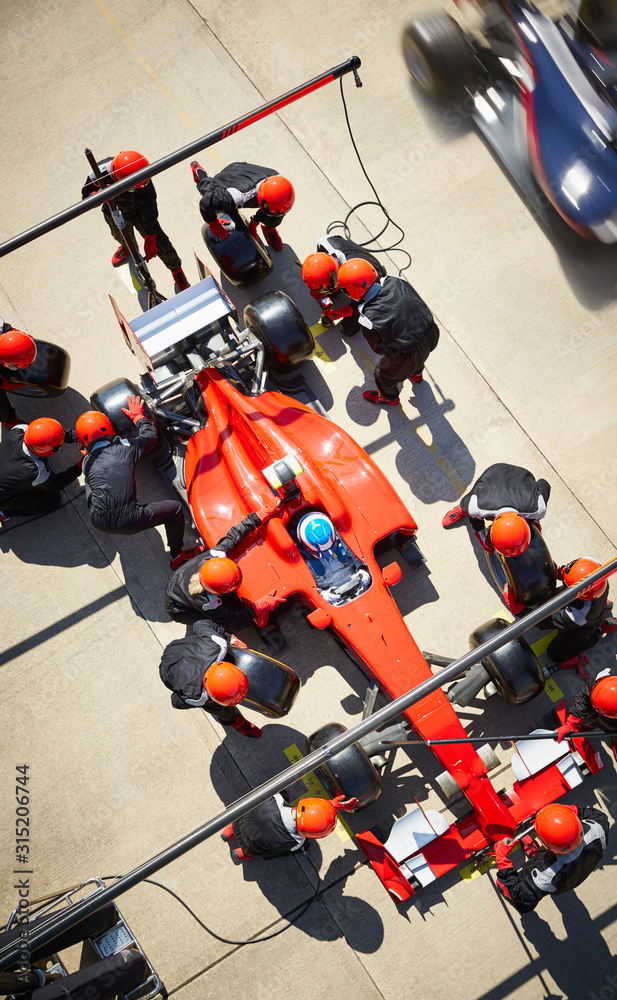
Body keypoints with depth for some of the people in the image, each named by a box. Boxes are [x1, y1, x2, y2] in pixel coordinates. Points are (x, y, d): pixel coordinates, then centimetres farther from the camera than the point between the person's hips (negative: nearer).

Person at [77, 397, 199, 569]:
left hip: (100, 522, 4)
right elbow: (150, 434, 17)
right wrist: (137, 415, 31)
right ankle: (176, 557, 27)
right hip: (128, 523, -4)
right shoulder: (125, 447, -3)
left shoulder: (87, 461, 4)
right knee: (175, 507, 15)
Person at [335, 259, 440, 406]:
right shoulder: (396, 282, -18)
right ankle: (416, 373, 76)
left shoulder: (368, 319, -31)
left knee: (384, 375, 30)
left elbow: (379, 348, -14)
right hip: (431, 335, 5)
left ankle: (390, 398, 62)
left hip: (409, 357, -5)